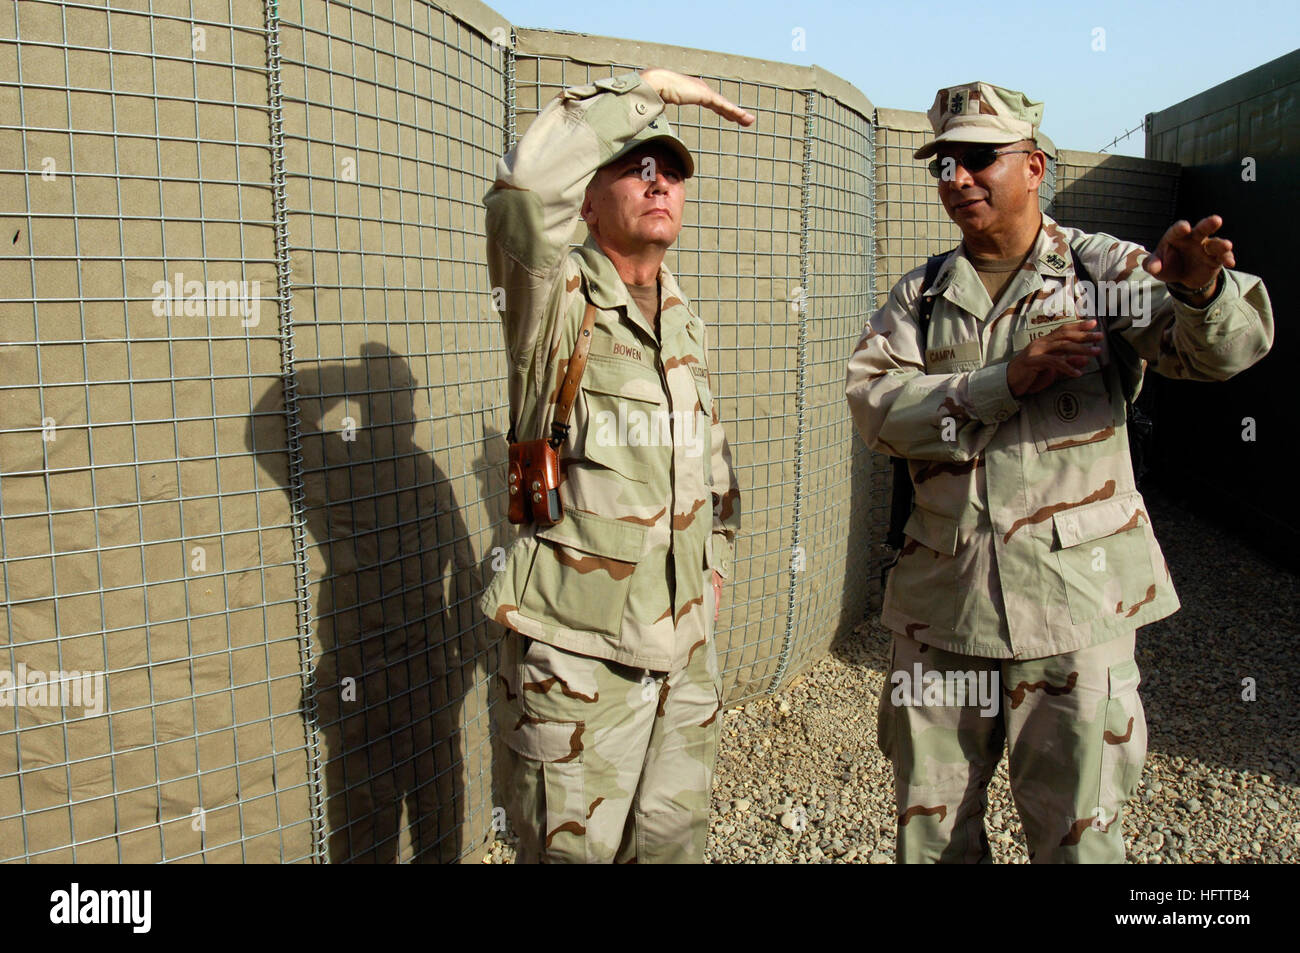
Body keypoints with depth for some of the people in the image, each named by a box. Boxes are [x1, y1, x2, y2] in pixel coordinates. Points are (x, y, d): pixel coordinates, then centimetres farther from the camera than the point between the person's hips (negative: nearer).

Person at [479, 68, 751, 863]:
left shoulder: (685, 320, 11)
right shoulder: (556, 304, -9)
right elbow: (527, 185, -29)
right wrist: (647, 89, -18)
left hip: (685, 642, 6)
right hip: (578, 648, -6)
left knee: (673, 838, 18)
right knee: (576, 848, 7)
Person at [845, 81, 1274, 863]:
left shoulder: (1104, 270, 2)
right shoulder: (920, 296, 9)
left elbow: (1226, 348, -12)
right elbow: (874, 401, -7)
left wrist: (1200, 288, -35)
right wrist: (1007, 381, -18)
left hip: (1075, 600, -2)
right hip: (942, 601, 3)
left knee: (1078, 836, 8)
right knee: (929, 830, 16)